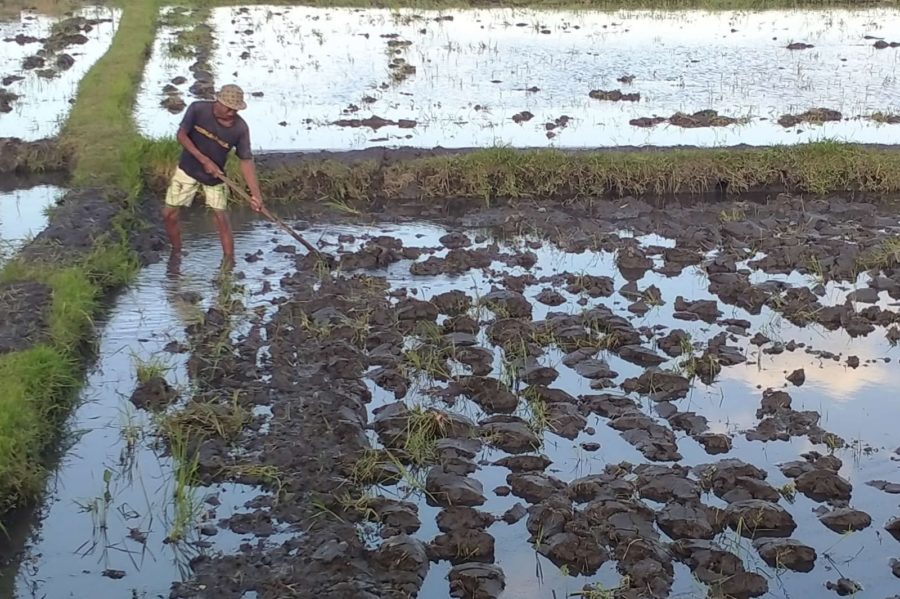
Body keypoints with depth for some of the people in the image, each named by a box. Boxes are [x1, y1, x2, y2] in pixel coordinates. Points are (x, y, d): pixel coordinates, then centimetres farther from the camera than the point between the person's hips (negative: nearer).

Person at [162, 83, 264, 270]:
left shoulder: (240, 128, -21)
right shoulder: (198, 109, -22)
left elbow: (246, 160, -17)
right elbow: (181, 135, -14)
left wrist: (255, 193, -24)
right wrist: (204, 160, -22)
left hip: (215, 176, -1)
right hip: (188, 170, 1)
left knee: (221, 217, -6)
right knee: (169, 214, 3)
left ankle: (229, 262, 6)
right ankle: (176, 253, 26)